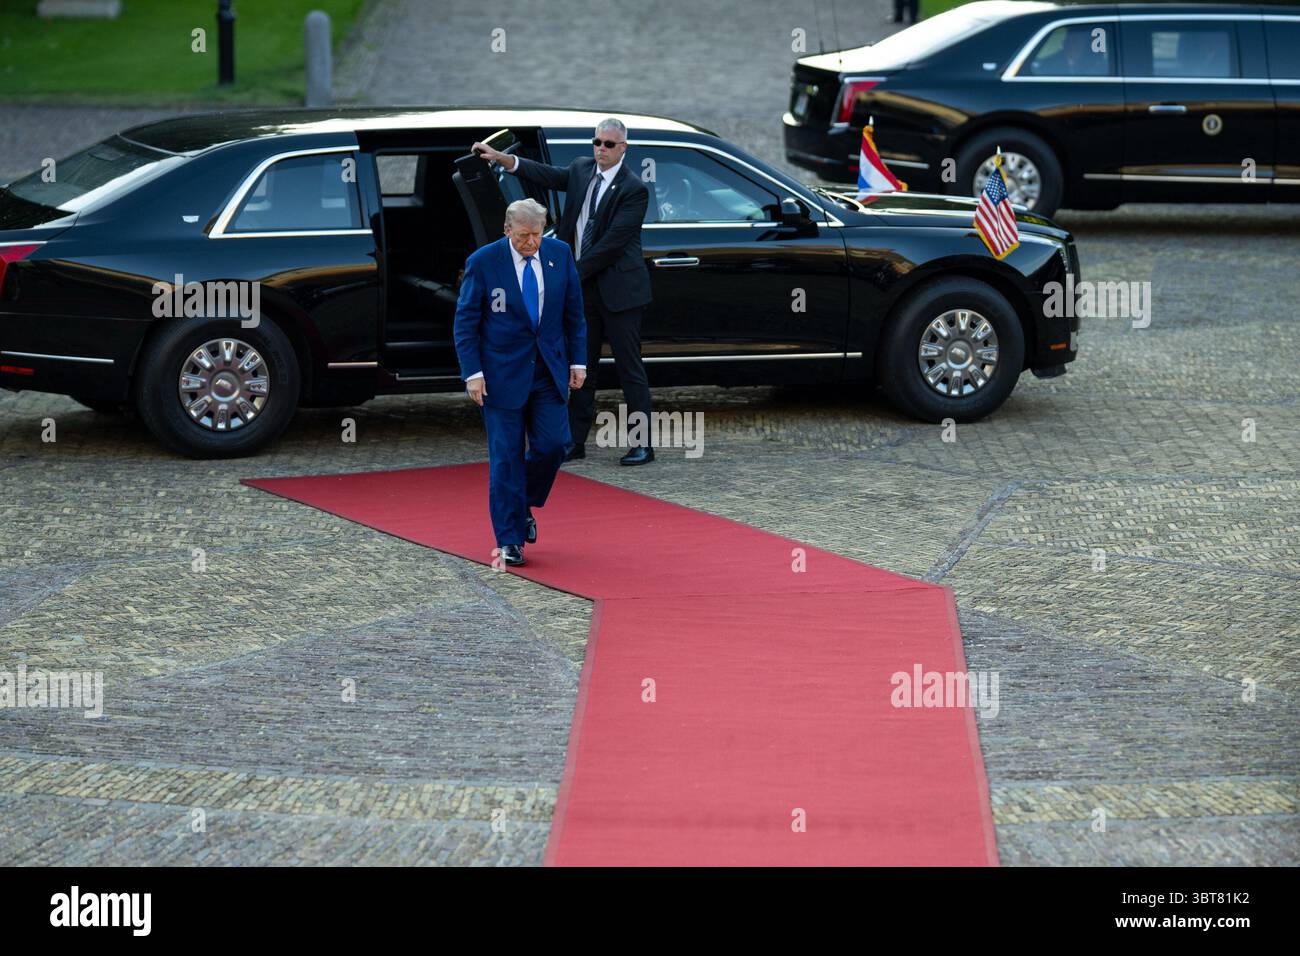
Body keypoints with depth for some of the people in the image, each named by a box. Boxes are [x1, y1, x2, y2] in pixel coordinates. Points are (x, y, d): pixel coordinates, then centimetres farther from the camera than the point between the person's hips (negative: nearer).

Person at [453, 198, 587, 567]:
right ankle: (509, 540, 5)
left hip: (549, 370, 3)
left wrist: (577, 360, 6)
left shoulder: (559, 254, 1)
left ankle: (524, 506, 23)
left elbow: (574, 312, 10)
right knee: (506, 456, -1)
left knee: (552, 444, -4)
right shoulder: (483, 262, -9)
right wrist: (473, 372, -12)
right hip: (502, 374, -3)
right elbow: (465, 322, -5)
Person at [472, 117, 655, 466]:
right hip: (583, 286, 7)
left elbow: (612, 243, -17)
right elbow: (548, 175, 2)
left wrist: (574, 273, -16)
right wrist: (501, 158, -10)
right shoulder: (582, 170, 9)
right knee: (582, 365, 10)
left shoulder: (634, 189, -13)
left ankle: (643, 445, 2)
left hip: (618, 290, -7)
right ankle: (576, 441, 16)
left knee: (630, 368, -2)